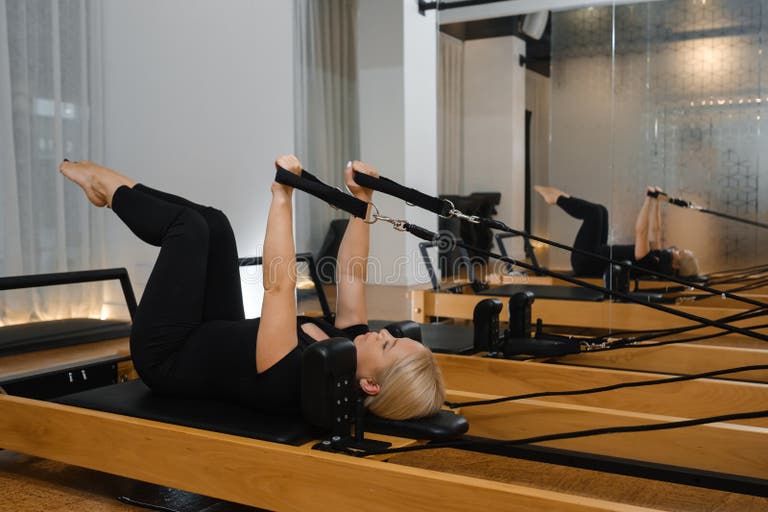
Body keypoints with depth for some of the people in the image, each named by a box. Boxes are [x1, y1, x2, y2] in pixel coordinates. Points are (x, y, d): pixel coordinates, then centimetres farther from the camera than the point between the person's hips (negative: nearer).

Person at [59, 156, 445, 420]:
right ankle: (113, 190, 26)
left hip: (167, 358, -7)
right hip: (216, 343, 7)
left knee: (190, 226, -8)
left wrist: (282, 197, -40)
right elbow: (352, 275, -10)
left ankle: (109, 188, 21)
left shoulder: (296, 380, -39)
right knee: (211, 223, 5)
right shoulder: (349, 348, -18)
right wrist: (363, 200, -15)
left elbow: (279, 285, -42)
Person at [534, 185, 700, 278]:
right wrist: (655, 201, 8)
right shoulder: (657, 258, -1)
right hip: (597, 257, 10)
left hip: (586, 262, -10)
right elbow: (655, 230, 11)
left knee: (594, 211, -12)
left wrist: (650, 199, -30)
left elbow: (641, 232, -34)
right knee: (600, 211, 14)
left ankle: (557, 198, 8)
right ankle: (559, 198, 21)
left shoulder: (650, 263, -26)